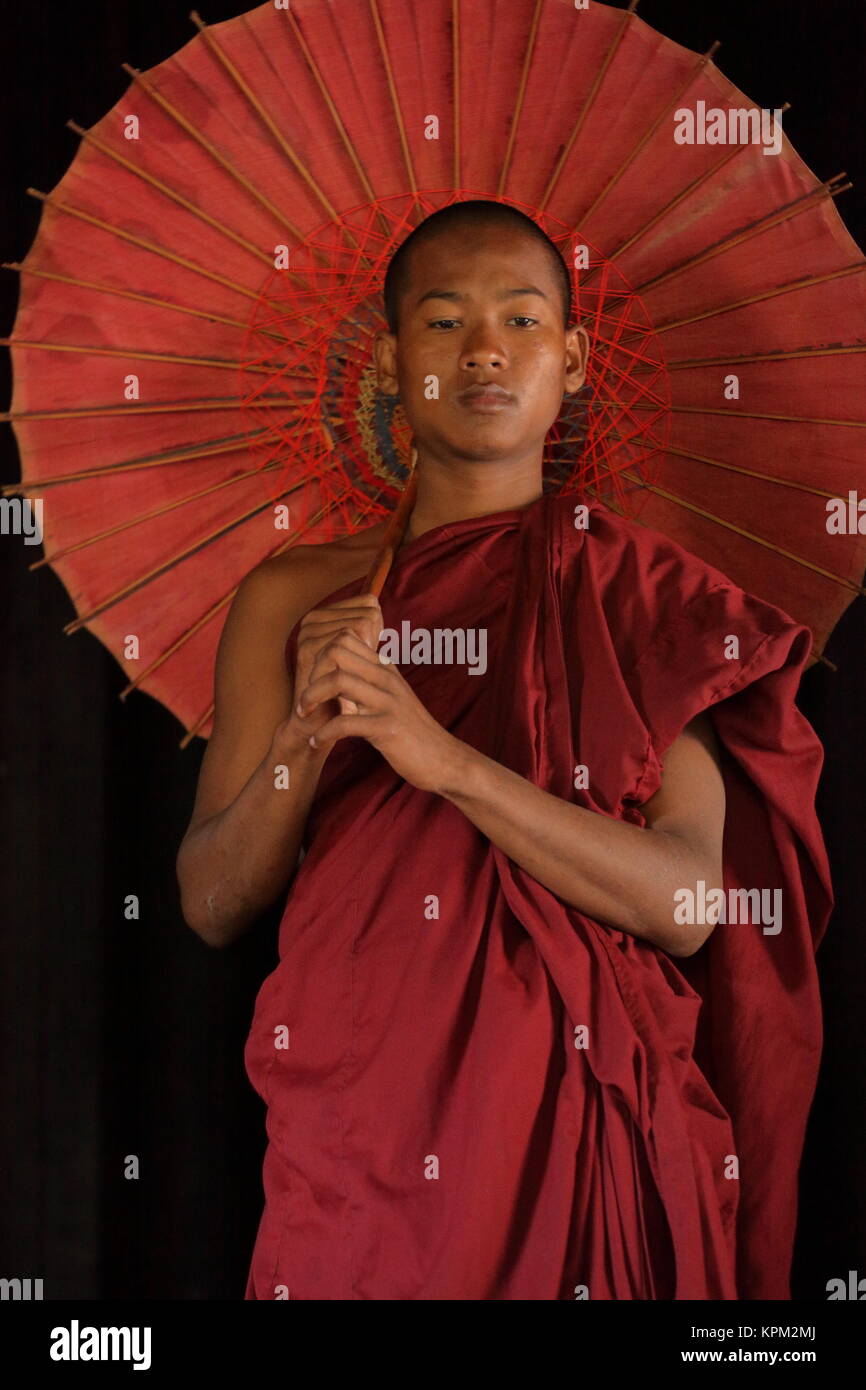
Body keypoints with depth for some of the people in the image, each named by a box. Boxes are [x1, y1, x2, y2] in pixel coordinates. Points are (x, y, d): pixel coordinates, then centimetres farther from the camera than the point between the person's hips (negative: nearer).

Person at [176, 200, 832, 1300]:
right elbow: (212, 905, 1)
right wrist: (306, 735, -16)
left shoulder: (652, 598, -2)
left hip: (588, 1128, -1)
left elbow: (686, 905, -12)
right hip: (359, 1124, 1)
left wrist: (443, 756, -21)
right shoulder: (294, 599, 3)